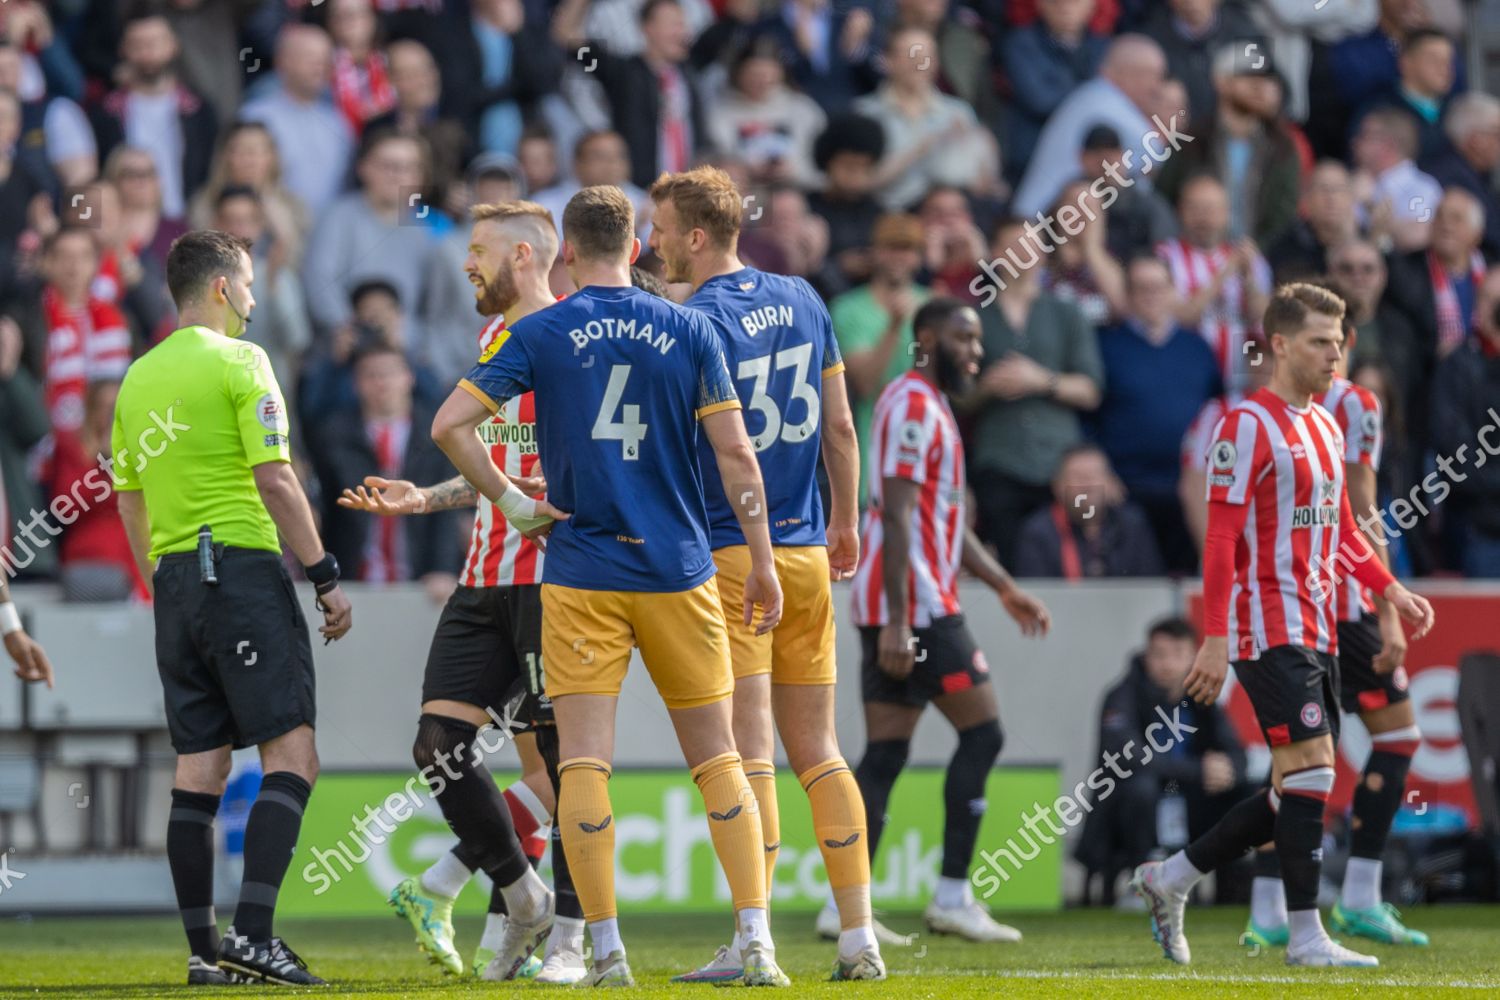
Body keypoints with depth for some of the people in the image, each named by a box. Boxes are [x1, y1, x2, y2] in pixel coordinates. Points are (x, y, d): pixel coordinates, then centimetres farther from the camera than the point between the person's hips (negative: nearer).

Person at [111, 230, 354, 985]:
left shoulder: (138, 378, 14)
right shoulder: (237, 362, -7)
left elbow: (129, 498, 18)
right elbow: (274, 479, -13)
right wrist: (325, 577, -10)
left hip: (175, 580, 7)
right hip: (242, 568, -7)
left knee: (198, 768, 8)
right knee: (291, 754, -7)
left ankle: (204, 949, 6)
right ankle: (252, 931, -20)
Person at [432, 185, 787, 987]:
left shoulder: (539, 335, -1)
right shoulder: (688, 331, 1)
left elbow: (448, 425, -7)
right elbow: (735, 453, -1)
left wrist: (511, 501, 3)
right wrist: (762, 563, 6)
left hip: (582, 577, -1)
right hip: (678, 573, 1)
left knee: (584, 763, -1)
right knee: (717, 758, 8)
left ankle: (606, 948, -6)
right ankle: (756, 940, 2)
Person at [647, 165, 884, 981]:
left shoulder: (693, 323, -10)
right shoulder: (801, 301, 9)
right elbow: (839, 426, 13)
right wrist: (845, 521, 23)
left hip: (729, 554, -6)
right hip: (806, 554, 6)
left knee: (748, 754, -8)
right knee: (816, 750, 10)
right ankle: (859, 936, 6)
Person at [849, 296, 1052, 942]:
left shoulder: (931, 407, 22)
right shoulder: (913, 405, -11)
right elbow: (897, 517, -19)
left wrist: (1005, 589, 27)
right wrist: (897, 622, -24)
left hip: (898, 608, 10)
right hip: (914, 605, -10)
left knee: (885, 754, 6)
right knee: (981, 731, -6)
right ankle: (953, 896, -6)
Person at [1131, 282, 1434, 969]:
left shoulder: (1325, 426, 16)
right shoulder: (1248, 425, -10)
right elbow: (1220, 536, -14)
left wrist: (1392, 591, 13)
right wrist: (1215, 638, -19)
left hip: (1317, 633, 9)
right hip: (1270, 630, -9)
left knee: (1297, 793, 8)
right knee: (1310, 770, -13)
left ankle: (1168, 880, 20)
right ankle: (1304, 935, -8)